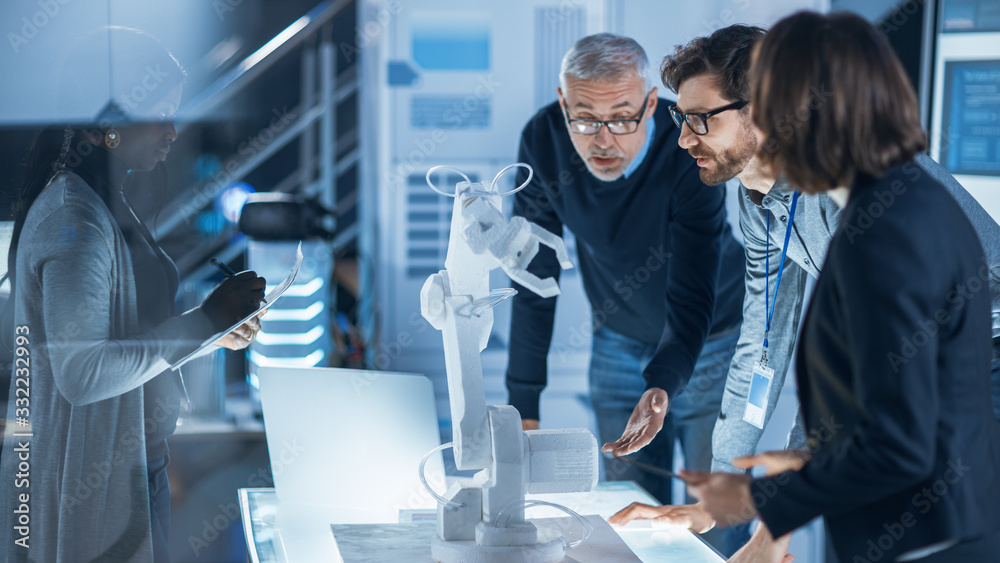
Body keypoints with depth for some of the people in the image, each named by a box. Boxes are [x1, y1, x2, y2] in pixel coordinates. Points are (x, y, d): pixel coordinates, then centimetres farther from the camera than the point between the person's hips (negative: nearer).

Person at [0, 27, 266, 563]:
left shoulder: (107, 205, 10)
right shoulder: (73, 219, -22)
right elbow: (83, 374, -27)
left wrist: (210, 326, 7)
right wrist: (203, 323, -23)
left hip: (132, 460, 10)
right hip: (90, 480, -10)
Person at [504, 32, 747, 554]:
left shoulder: (687, 153, -29)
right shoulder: (544, 141, -19)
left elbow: (691, 298, -32)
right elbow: (534, 280, -12)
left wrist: (662, 386, -51)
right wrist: (524, 405, -13)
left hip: (708, 340, -3)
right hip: (619, 342, 3)